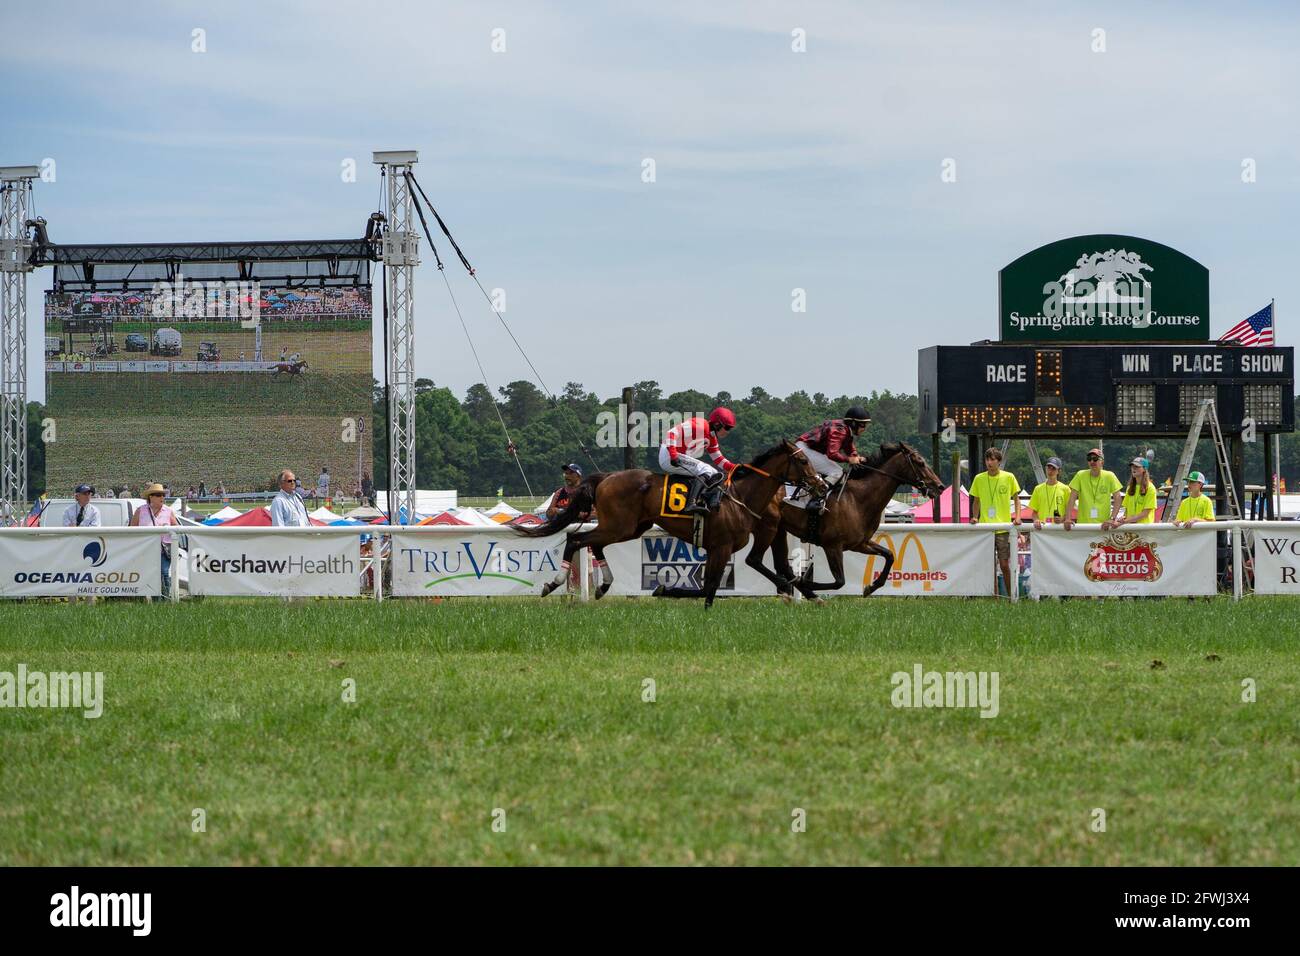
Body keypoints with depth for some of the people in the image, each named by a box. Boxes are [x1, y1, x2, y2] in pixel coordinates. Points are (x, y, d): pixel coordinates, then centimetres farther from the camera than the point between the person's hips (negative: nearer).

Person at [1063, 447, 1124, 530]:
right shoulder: (1081, 475, -1)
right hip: (1083, 524, 0)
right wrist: (1068, 519, -14)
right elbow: (1072, 499, -4)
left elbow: (1117, 499, -2)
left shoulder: (1109, 476, -1)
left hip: (1103, 523, 0)